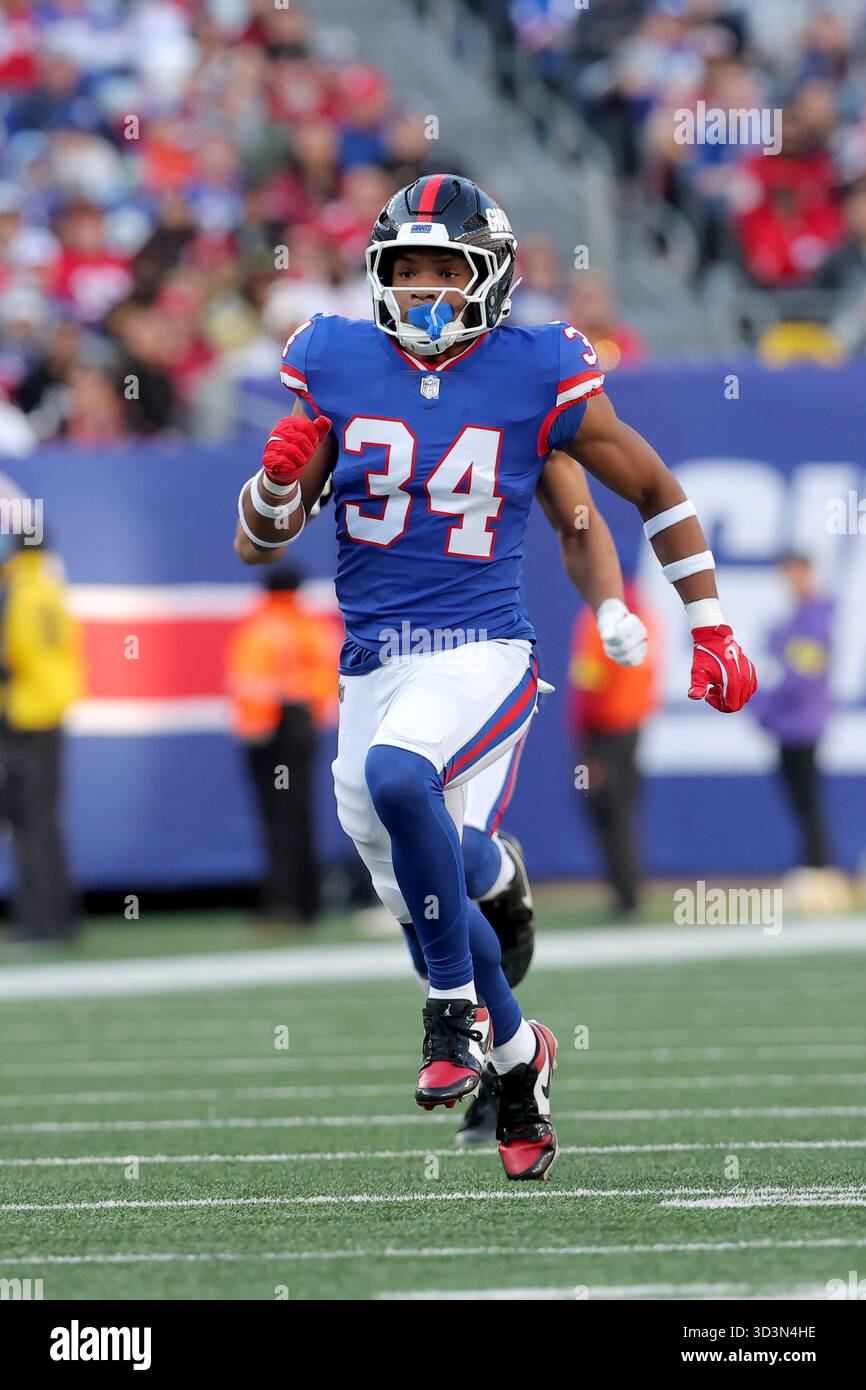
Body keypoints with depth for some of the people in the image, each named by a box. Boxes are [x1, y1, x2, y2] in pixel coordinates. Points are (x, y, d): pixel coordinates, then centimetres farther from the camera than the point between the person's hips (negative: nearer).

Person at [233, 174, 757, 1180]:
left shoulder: (537, 379, -4)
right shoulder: (338, 369, 2)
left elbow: (657, 494, 10)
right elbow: (256, 546, 5)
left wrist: (710, 630, 10)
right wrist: (278, 481, -17)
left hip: (481, 653, -4)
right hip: (371, 666, 4)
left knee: (396, 775, -35)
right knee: (418, 900, 11)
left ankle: (457, 1004, -18)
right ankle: (518, 1055, 37)